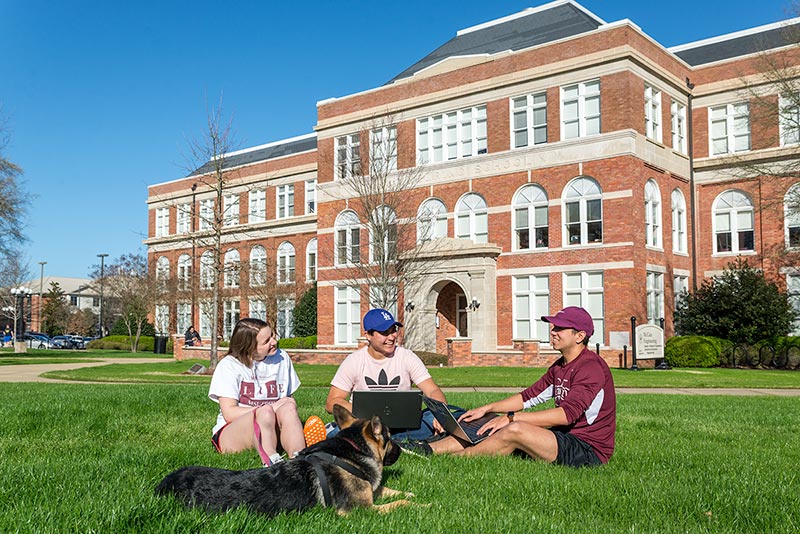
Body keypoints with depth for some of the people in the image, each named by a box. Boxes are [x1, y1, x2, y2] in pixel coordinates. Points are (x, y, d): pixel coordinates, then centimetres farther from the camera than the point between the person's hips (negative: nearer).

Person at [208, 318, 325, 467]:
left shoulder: (281, 358, 11)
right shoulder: (228, 365, -2)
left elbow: (289, 399, 14)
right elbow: (229, 413, -11)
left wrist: (288, 411, -11)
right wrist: (271, 408, -18)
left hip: (271, 428, 4)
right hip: (230, 433, -3)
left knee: (288, 409, -30)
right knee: (265, 412, -35)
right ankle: (271, 463, -56)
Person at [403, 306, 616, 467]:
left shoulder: (592, 367, -16)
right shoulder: (559, 367, 16)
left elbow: (567, 414, -26)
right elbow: (529, 396, 15)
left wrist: (512, 418, -27)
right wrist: (487, 409, 4)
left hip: (588, 451, -9)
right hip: (563, 439, 9)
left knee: (515, 430, -28)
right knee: (497, 426, -2)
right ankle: (430, 448, -7)